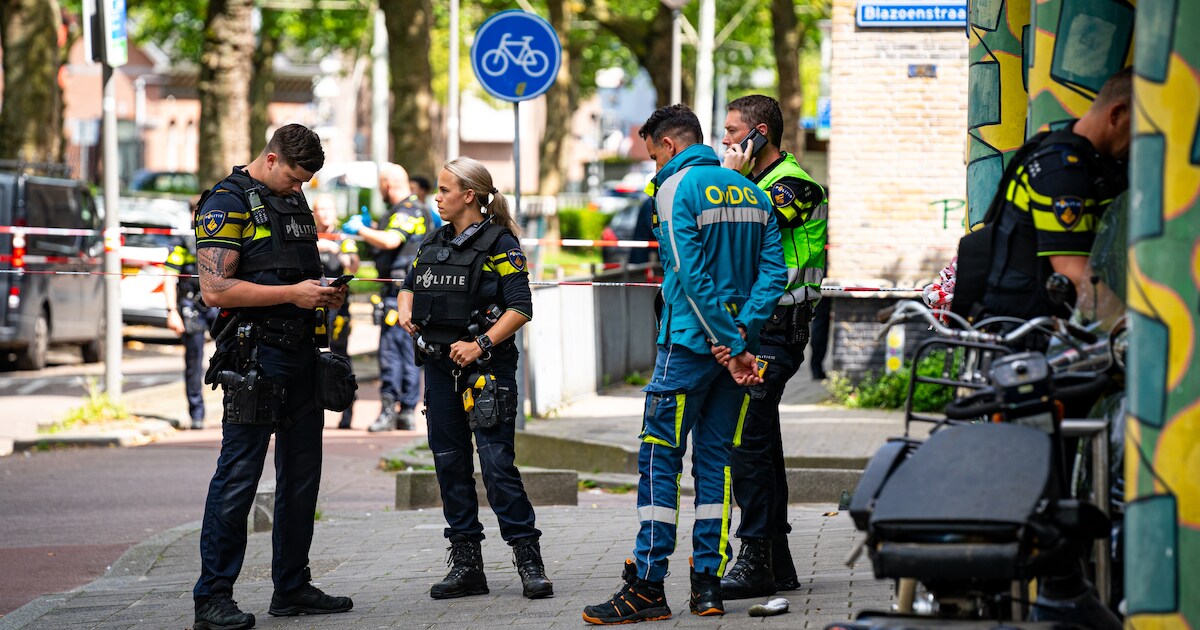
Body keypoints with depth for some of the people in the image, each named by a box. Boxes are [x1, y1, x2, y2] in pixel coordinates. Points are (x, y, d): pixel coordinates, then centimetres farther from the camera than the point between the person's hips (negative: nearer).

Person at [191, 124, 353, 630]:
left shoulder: (294, 201, 18)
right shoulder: (227, 203, -9)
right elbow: (215, 289, -18)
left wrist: (325, 294, 5)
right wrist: (293, 293, -19)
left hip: (301, 352, 9)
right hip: (255, 355, -9)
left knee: (301, 475, 12)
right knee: (238, 477, -8)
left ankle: (292, 587, 21)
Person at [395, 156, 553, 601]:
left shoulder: (499, 245, -7)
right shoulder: (434, 244, 13)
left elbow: (520, 309, -12)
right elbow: (410, 285, 27)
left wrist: (481, 344, -19)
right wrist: (406, 312, 6)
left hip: (486, 367, -7)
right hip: (439, 365, 7)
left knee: (497, 461, -11)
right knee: (450, 464, 6)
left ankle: (529, 560, -5)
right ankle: (466, 565, 12)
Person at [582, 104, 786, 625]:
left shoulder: (676, 188, -8)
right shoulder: (750, 192, 13)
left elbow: (692, 275, -16)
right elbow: (773, 270, 4)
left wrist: (729, 347, -16)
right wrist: (743, 332, -6)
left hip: (690, 342, -6)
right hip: (738, 344, 6)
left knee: (659, 459, -4)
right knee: (715, 460, 10)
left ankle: (647, 587, -7)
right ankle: (708, 584, 8)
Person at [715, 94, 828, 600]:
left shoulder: (792, 184, -11)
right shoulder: (759, 183, 20)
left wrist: (731, 179, -11)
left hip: (773, 336, -10)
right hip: (750, 331, 10)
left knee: (745, 441, -13)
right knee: (758, 443, 11)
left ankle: (758, 562, -11)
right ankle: (776, 563, 16)